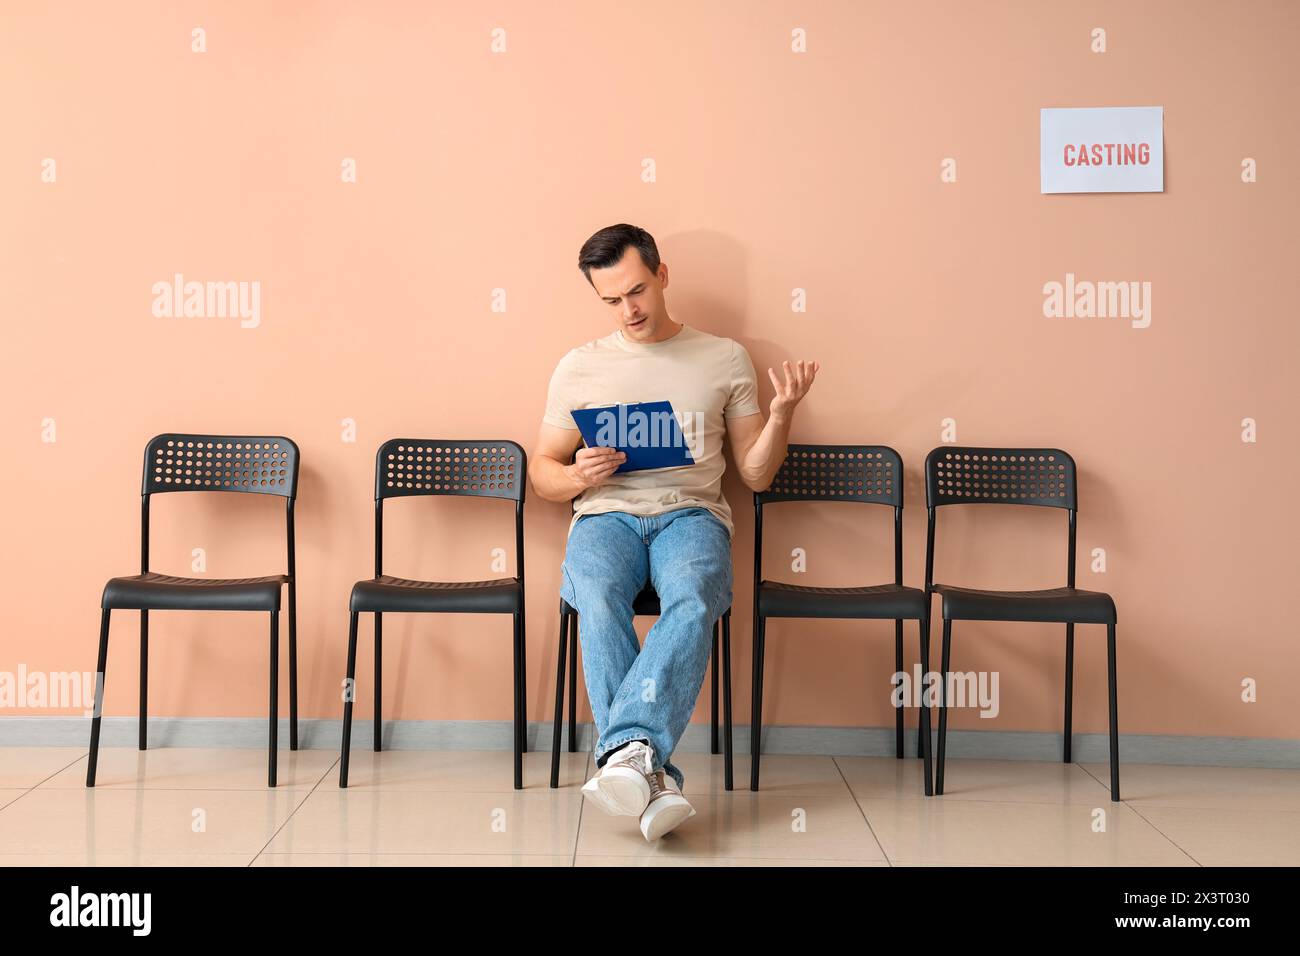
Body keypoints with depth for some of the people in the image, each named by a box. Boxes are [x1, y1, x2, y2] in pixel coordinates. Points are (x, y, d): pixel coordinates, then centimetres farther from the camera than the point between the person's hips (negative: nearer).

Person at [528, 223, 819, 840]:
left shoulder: (725, 359, 15)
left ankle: (626, 750, -47)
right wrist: (577, 476, -5)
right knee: (598, 603, -35)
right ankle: (652, 778, -40)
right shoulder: (579, 366, 16)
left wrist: (780, 415, -4)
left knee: (692, 602, -37)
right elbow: (541, 470, 18)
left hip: (691, 513, 0)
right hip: (606, 515, 1)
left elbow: (756, 475, 15)